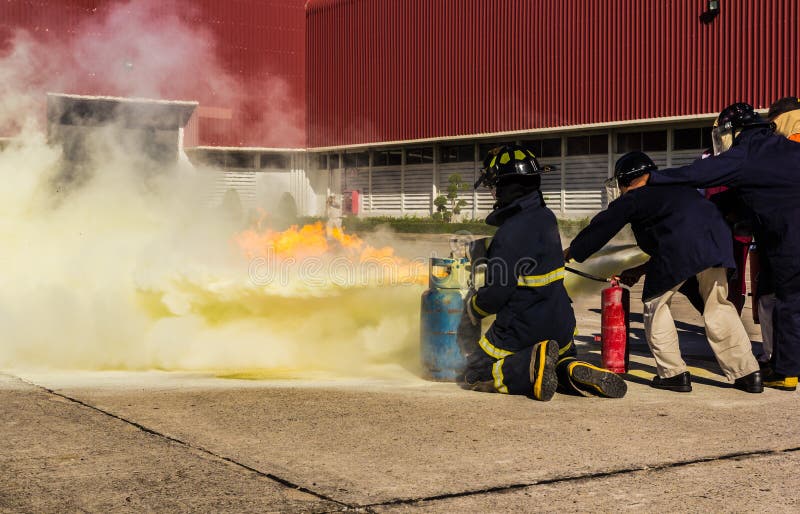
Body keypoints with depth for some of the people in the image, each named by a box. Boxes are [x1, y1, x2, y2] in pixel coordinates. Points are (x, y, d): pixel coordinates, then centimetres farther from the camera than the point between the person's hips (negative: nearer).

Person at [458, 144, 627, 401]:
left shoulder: (510, 233, -22)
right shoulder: (546, 217, 3)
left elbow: (496, 294, -20)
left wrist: (471, 308, 0)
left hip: (522, 331, -7)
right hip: (560, 327, 7)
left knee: (473, 376, 9)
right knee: (562, 356, 34)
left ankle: (531, 365, -16)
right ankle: (574, 371, -3)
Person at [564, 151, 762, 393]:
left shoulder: (633, 198, 16)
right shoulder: (677, 187, 35)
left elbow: (602, 226, 24)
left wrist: (573, 250, 38)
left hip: (680, 248, -6)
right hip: (716, 240, 6)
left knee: (656, 303, 12)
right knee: (719, 306, 17)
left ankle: (673, 372, 10)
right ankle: (747, 372, 15)